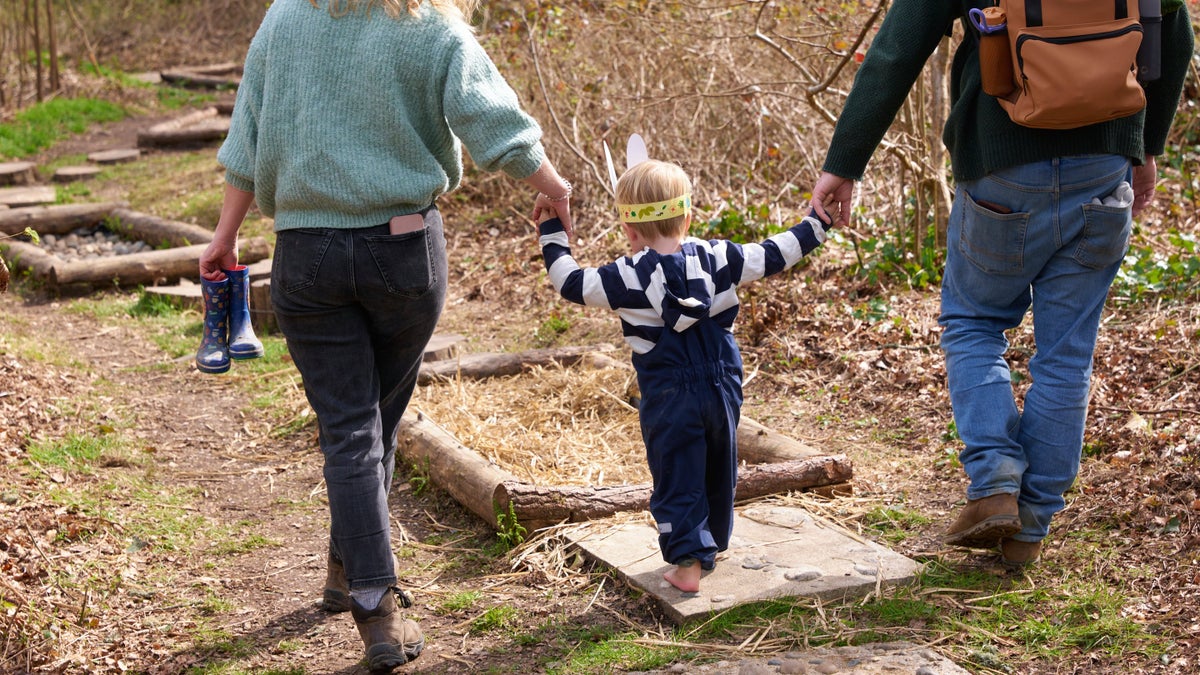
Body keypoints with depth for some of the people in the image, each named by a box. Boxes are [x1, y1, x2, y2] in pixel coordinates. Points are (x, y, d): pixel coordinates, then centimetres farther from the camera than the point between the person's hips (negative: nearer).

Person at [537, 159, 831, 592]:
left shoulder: (627, 278, -12)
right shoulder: (718, 259, -4)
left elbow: (570, 282, -4)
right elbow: (772, 256, 4)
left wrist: (552, 234, 10)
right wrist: (817, 225, 17)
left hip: (668, 401, -4)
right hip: (722, 390, 4)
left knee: (677, 482, 4)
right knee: (719, 473, 20)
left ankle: (687, 563, -1)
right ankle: (711, 547, 35)